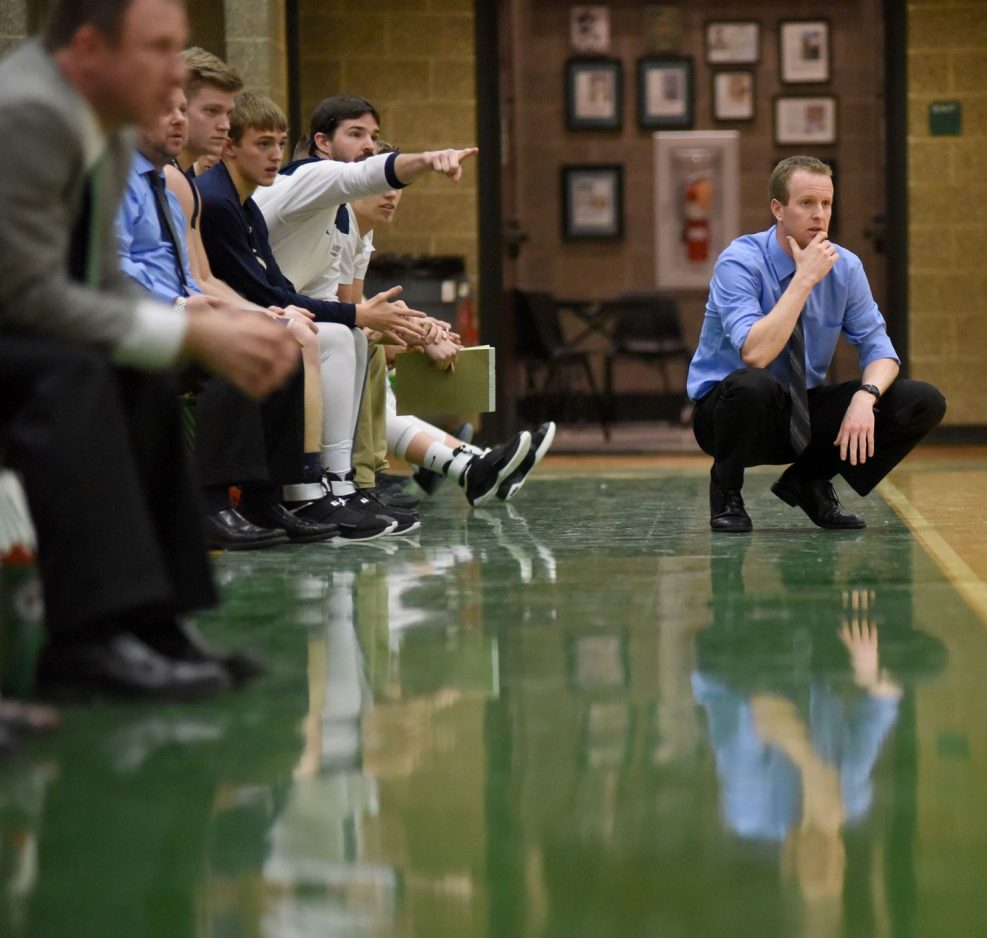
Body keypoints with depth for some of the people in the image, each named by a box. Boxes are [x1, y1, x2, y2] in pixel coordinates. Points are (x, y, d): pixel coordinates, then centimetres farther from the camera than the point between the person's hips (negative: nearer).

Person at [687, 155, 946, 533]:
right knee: (754, 386, -42)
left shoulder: (845, 266, -4)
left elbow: (878, 347, -3)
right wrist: (804, 279, -30)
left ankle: (809, 483, 4)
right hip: (729, 407, -5)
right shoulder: (740, 262, -20)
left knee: (925, 403, -13)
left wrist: (865, 397, -25)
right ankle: (726, 494, -11)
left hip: (806, 411, 5)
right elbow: (755, 354, -33)